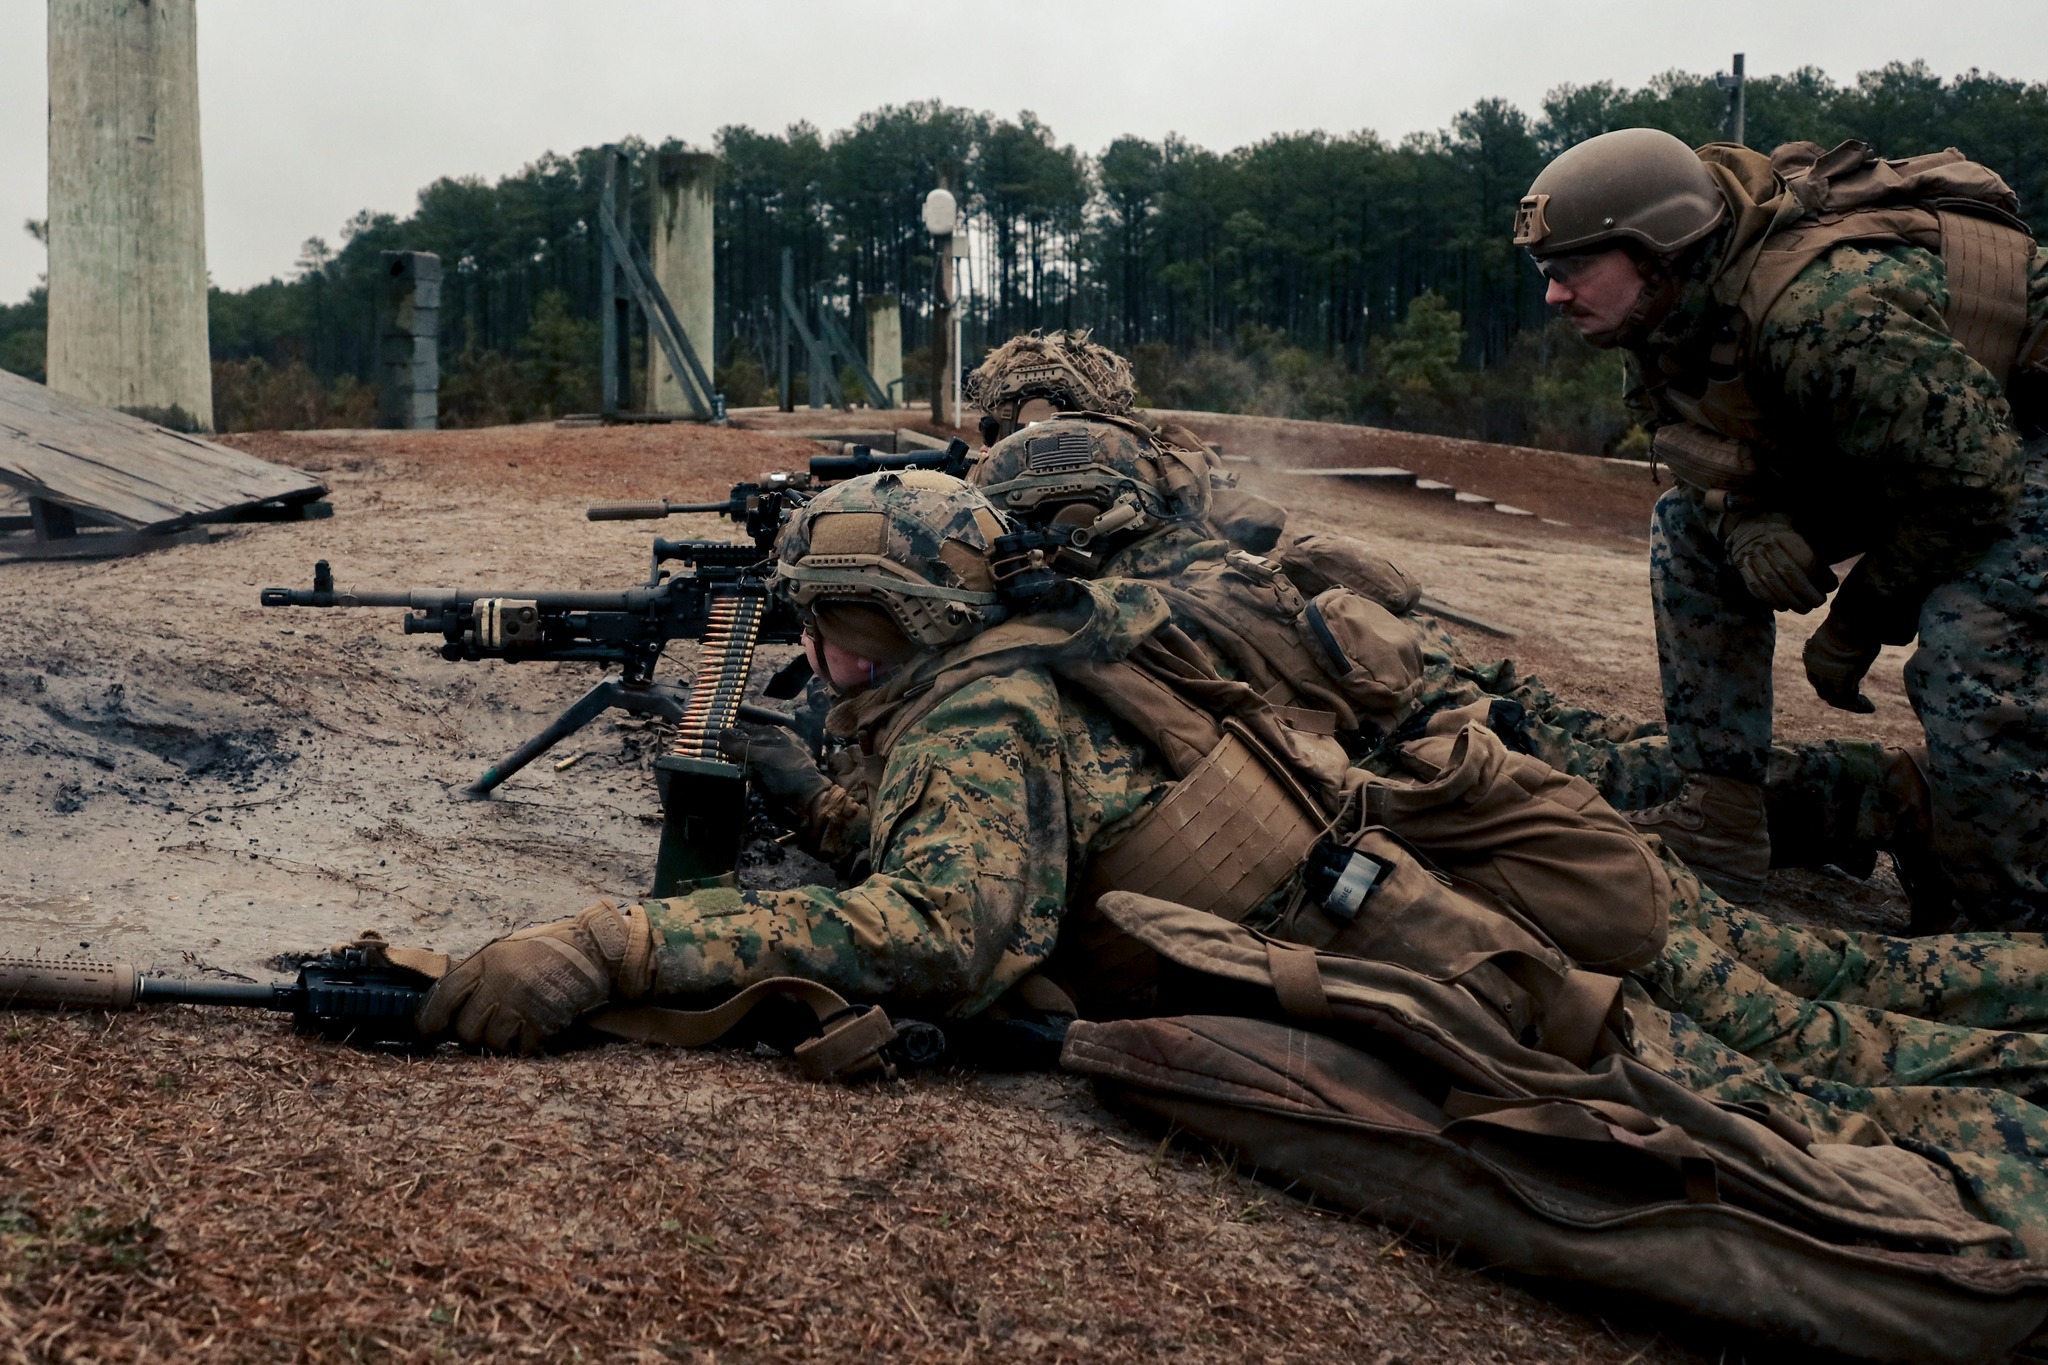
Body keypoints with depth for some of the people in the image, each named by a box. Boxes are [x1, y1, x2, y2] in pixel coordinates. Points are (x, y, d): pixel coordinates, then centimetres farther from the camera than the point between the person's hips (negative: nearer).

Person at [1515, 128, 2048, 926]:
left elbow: (1970, 481, -30)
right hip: (1884, 435, 9)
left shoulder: (1823, 312, -38)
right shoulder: (1671, 308, -10)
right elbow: (1703, 445, 4)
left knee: (1968, 653, -30)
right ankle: (1722, 828, 3)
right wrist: (1749, 522, -19)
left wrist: (1861, 622, -18)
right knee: (1692, 528, 1)